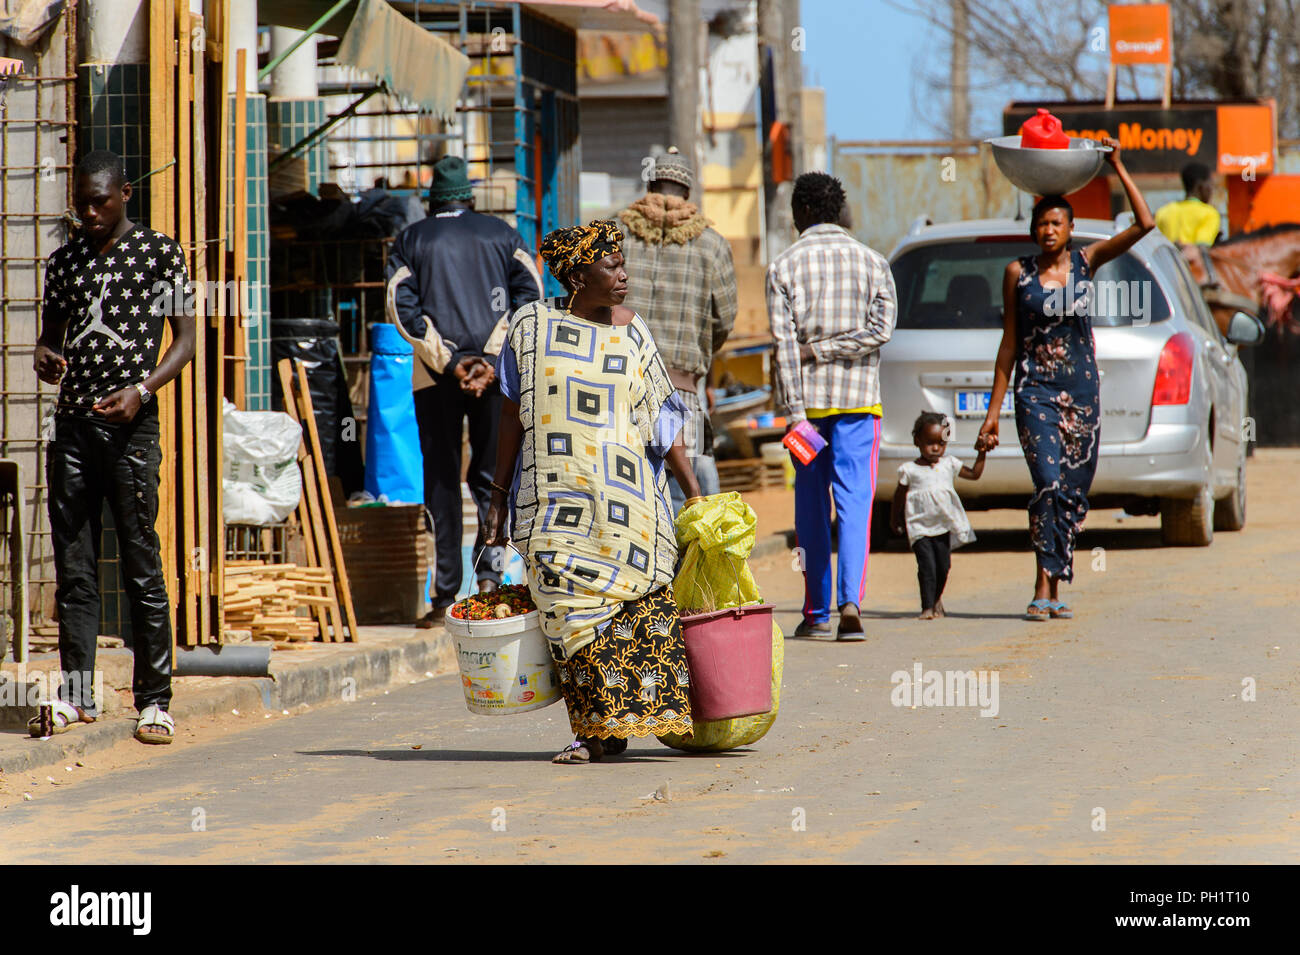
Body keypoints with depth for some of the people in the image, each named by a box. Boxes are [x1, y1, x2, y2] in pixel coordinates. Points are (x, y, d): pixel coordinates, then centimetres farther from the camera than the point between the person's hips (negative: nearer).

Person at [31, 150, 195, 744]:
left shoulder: (159, 254, 3)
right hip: (73, 422, 4)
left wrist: (142, 388, -14)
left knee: (141, 566, -5)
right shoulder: (64, 262, 15)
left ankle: (154, 702, -2)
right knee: (73, 567, 2)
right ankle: (76, 692, 5)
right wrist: (44, 356, 0)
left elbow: (185, 339, 1)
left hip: (131, 426, -4)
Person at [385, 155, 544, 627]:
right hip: (497, 374, 1)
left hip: (436, 375, -1)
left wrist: (448, 362, -8)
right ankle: (490, 573, -8)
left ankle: (445, 596, -2)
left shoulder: (411, 240, 9)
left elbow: (401, 307, -4)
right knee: (491, 476, 10)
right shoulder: (501, 234, 12)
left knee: (441, 482, 3)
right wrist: (492, 360, -7)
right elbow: (529, 292, 0)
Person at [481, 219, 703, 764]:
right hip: (555, 499, -1)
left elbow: (662, 421, 10)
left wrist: (694, 491, 6)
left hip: (626, 499, 1)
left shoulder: (632, 333, 8)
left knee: (638, 606, -7)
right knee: (571, 609, -5)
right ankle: (595, 729, 1)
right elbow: (513, 414, 9)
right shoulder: (533, 326, 4)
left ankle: (636, 715, 2)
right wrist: (500, 494, 9)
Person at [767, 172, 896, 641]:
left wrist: (795, 413, -10)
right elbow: (880, 329, -7)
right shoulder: (872, 262, 4)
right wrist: (821, 351, -3)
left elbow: (784, 342, -8)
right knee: (855, 500, -3)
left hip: (806, 397, 0)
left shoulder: (784, 267, -1)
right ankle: (850, 600, -20)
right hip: (857, 395, 0)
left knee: (811, 503, 9)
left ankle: (817, 611, 12)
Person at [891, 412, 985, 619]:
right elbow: (899, 497, 7)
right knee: (927, 566, -14)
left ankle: (937, 598, 33)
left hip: (943, 526, 4)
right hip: (919, 527, -4)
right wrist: (895, 521, 12)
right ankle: (927, 607, -11)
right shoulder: (909, 470, -2)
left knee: (943, 565, 8)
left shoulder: (949, 464, 6)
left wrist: (981, 454, 5)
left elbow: (974, 474, 14)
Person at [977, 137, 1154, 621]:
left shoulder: (1086, 261, 5)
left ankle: (1055, 589, 14)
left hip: (1083, 393, 2)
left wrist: (1118, 168, -5)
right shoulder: (1018, 273, 4)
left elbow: (1144, 224, -4)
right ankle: (1044, 588, -19)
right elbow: (1009, 344, 7)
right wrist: (993, 411, 5)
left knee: (1073, 493, 4)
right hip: (1036, 392, -2)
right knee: (1049, 484, -17)